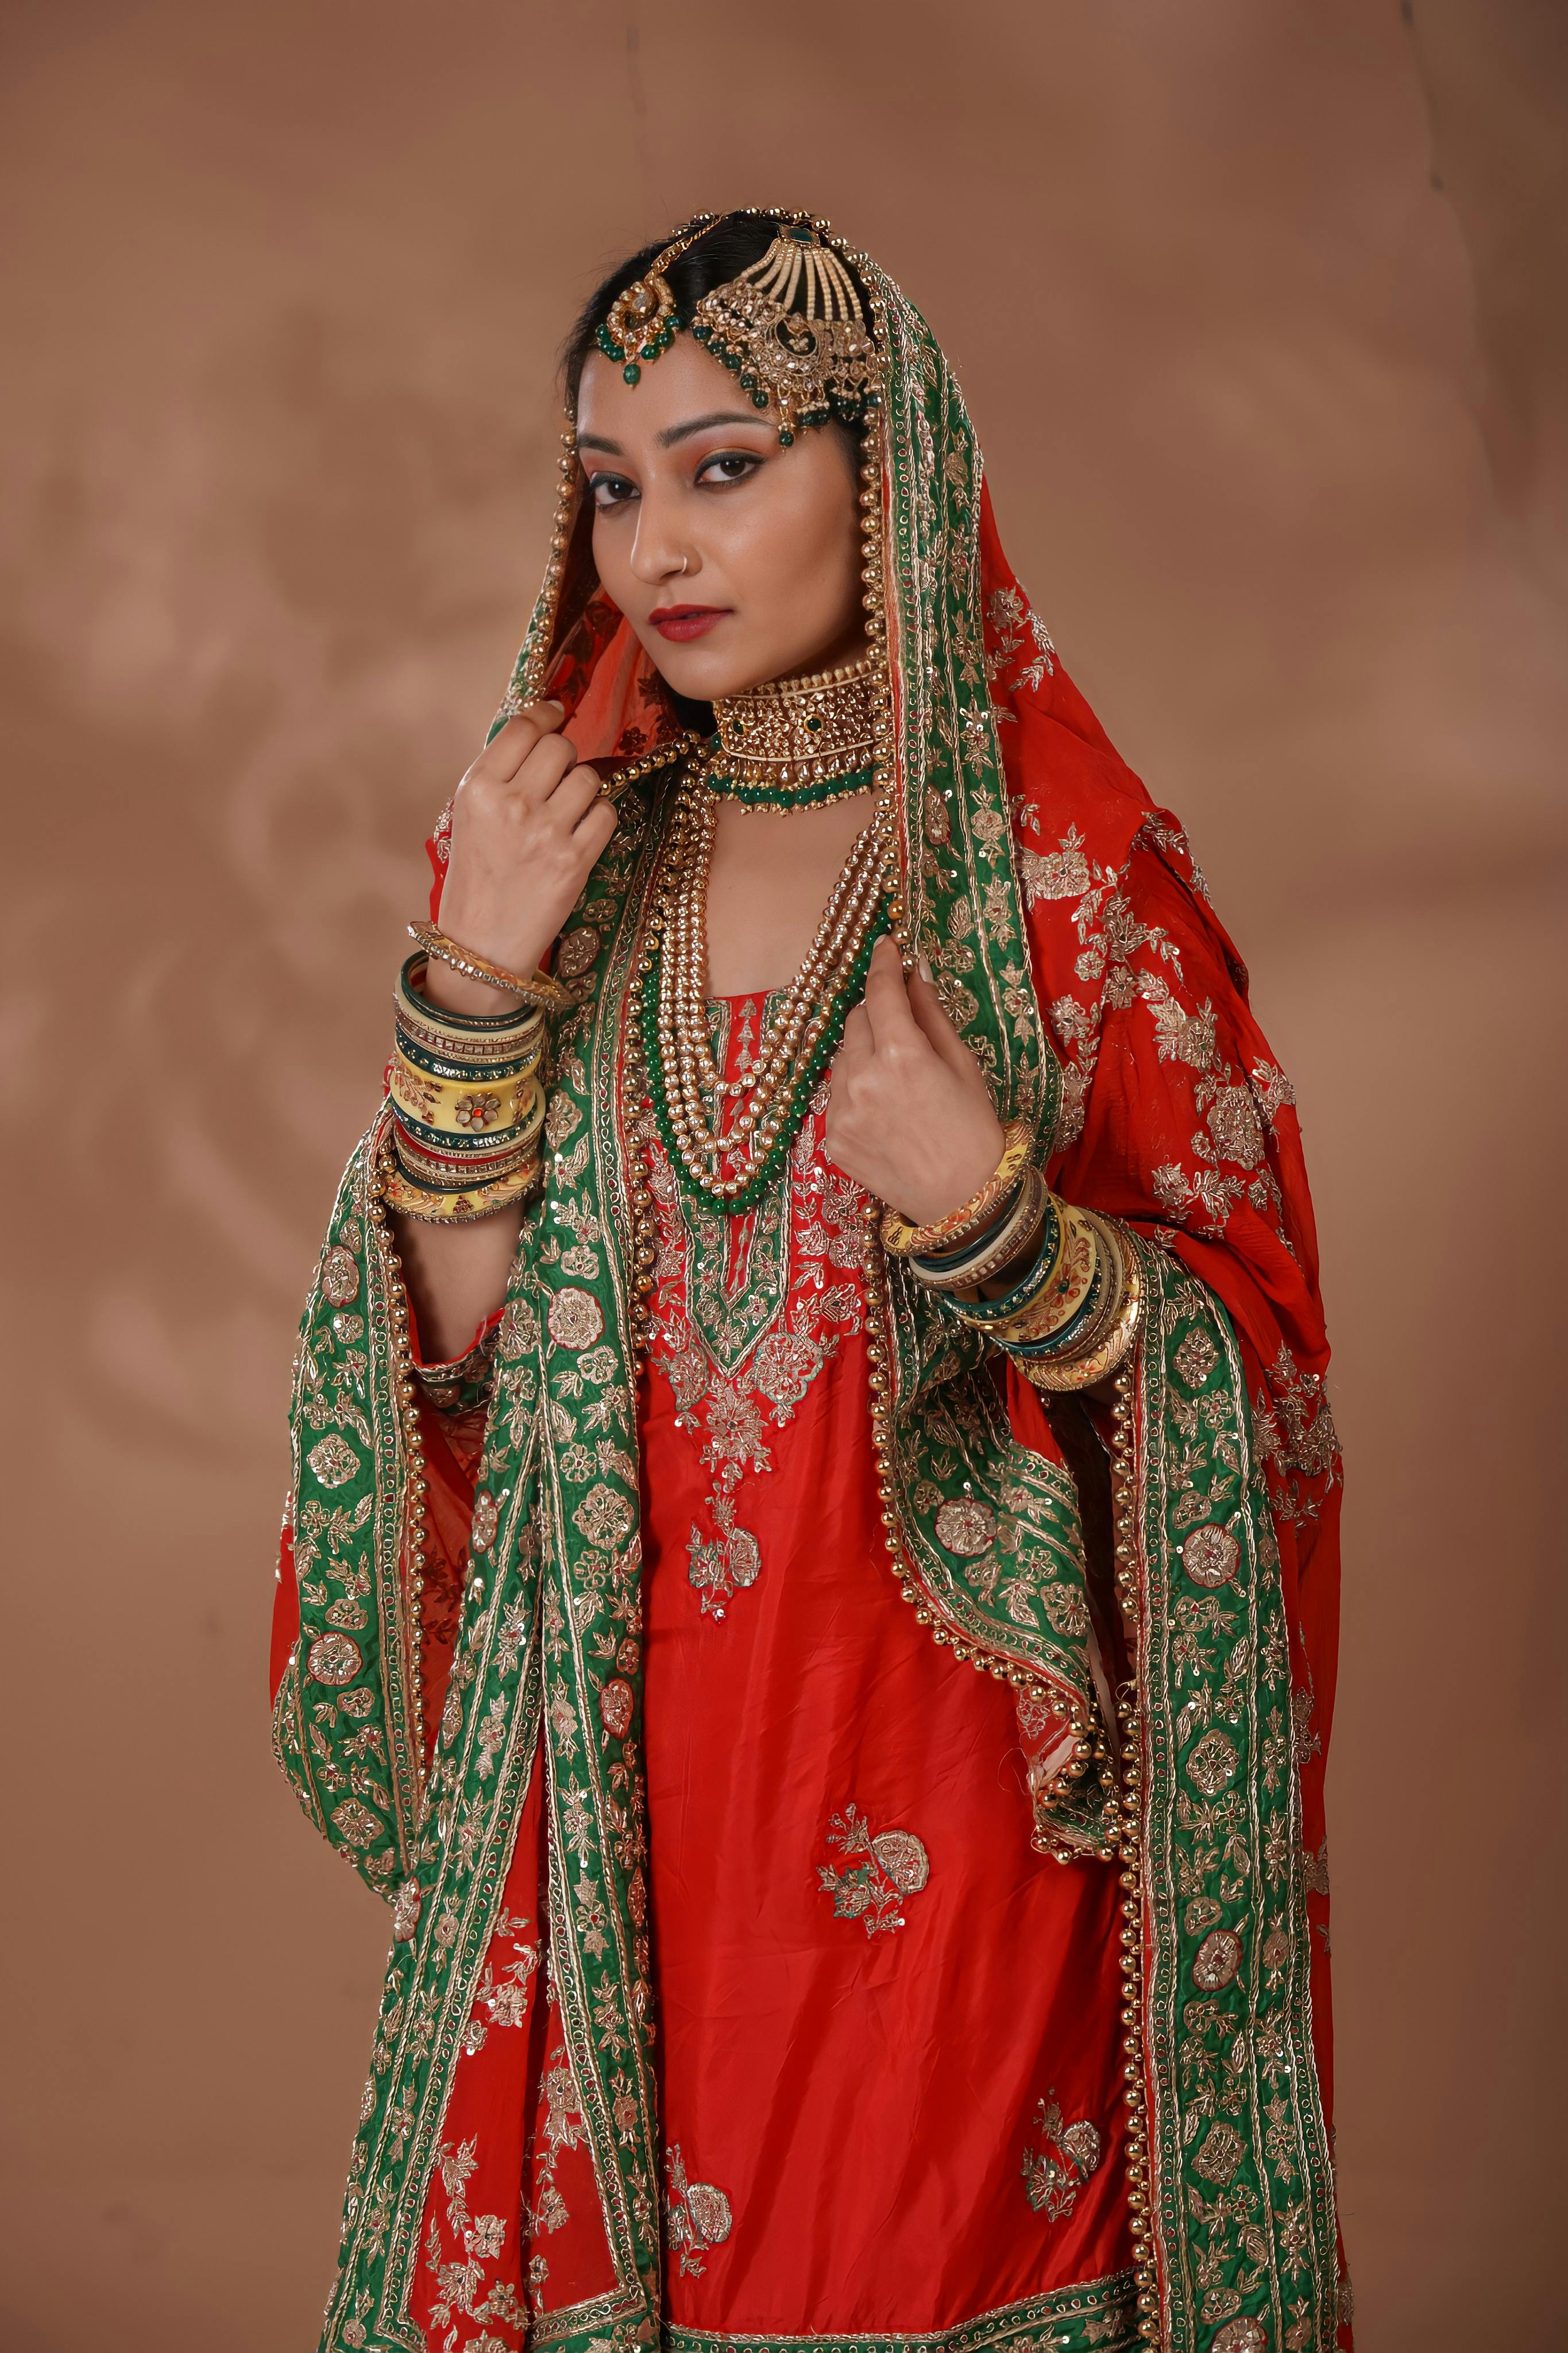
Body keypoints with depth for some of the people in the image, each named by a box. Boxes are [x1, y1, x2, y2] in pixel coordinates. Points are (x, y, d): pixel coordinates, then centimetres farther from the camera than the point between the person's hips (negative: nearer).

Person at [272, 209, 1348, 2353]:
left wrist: (989, 1212, -22)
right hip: (608, 1784, 3)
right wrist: (476, 989, -13)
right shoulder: (560, 847, 4)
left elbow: (1257, 1357, -5)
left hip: (950, 1781, -3)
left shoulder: (1067, 870, -6)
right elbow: (454, 1350, 0)